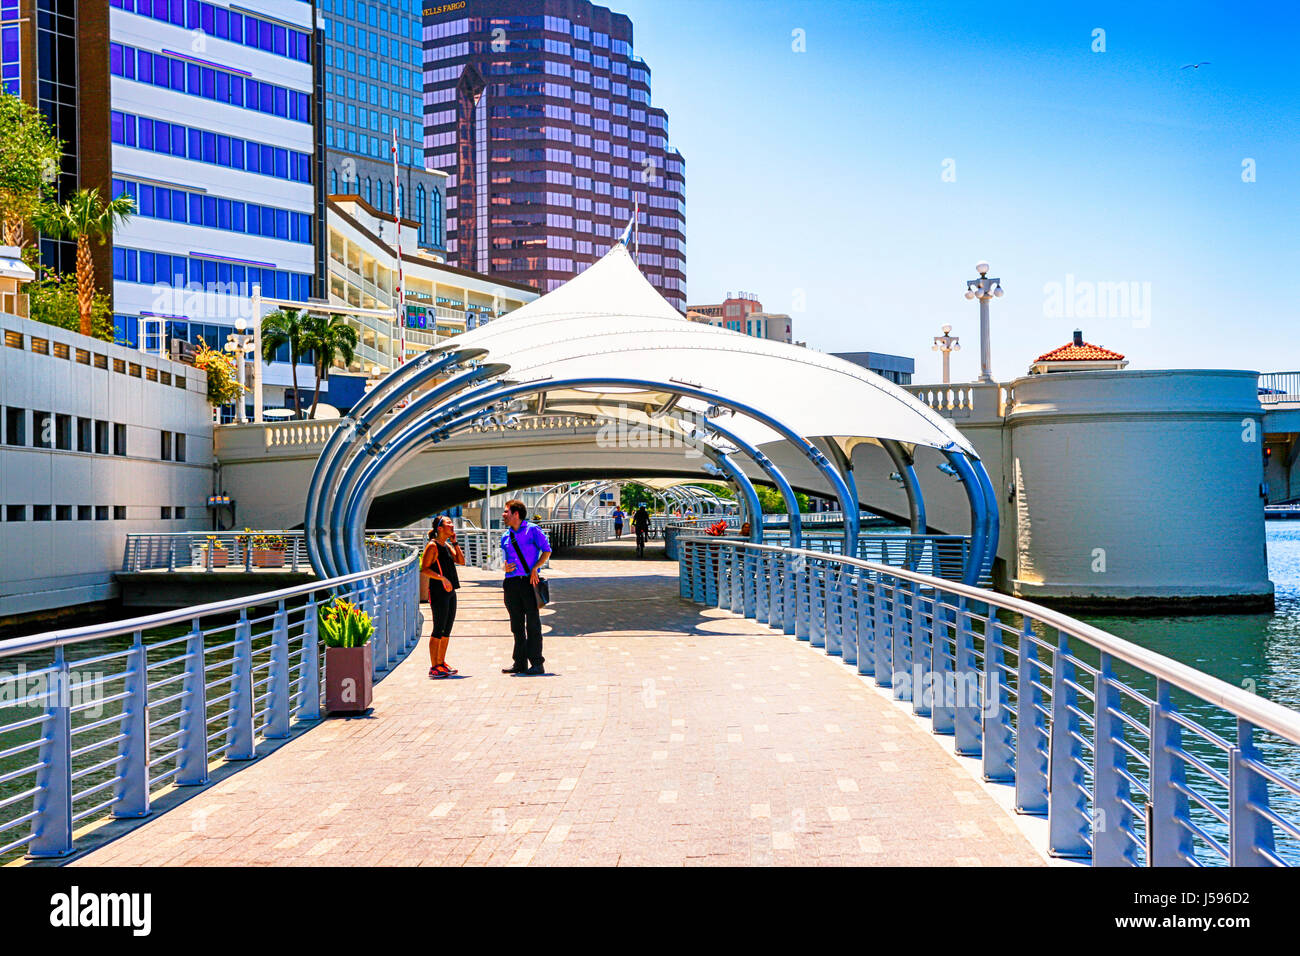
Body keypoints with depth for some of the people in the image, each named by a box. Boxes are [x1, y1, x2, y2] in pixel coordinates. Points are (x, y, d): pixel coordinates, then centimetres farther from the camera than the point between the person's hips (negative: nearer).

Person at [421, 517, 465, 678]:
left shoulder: (448, 545, 16)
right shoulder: (433, 546, -9)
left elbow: (461, 561, 9)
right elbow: (424, 568, -15)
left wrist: (454, 542, 4)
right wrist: (442, 578, -23)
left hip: (450, 591, 9)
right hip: (438, 592, -9)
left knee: (447, 629, 12)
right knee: (439, 629, -8)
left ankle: (441, 663, 20)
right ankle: (434, 667, -4)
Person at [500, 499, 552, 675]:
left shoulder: (532, 530, 0)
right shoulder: (505, 537, 17)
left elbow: (547, 551, -3)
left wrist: (535, 568, -13)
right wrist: (505, 567, -1)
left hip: (529, 581, -6)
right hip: (511, 583, 6)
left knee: (533, 624, -5)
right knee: (517, 625, 8)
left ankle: (536, 663, -2)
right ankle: (520, 663, 15)